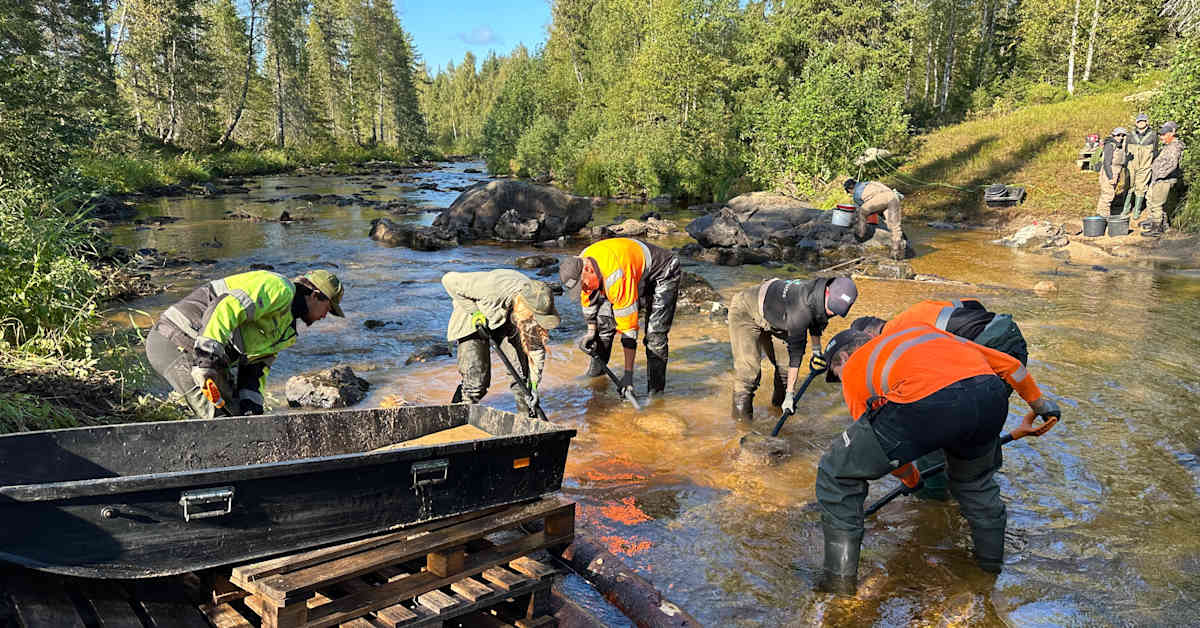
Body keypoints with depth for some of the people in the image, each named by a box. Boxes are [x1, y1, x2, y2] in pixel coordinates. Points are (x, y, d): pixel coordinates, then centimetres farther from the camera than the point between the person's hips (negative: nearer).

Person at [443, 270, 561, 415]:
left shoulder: (536, 301, -26)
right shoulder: (492, 287, -41)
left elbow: (537, 344, -15)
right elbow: (449, 280, -28)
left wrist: (534, 385, -16)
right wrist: (475, 311, -25)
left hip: (507, 322, 4)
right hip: (473, 320, -3)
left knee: (523, 369, -9)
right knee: (477, 380, -13)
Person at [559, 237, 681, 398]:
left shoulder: (615, 276, -41)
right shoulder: (580, 264, -17)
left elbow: (628, 325, -38)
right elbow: (589, 299, 6)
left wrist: (628, 373, -35)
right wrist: (591, 332, 8)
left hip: (663, 275, -8)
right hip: (637, 278, 8)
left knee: (654, 333, -20)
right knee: (605, 316, -4)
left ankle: (655, 387, -9)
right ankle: (598, 363, 15)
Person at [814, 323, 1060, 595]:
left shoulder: (853, 368, 26)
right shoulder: (918, 329, 39)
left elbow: (880, 445, 28)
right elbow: (1007, 363, 40)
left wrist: (910, 477, 47)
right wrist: (1039, 402, 54)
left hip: (926, 403, -6)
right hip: (992, 396, 6)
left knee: (837, 472, 14)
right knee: (975, 478, 38)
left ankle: (841, 577, 18)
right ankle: (992, 562, 53)